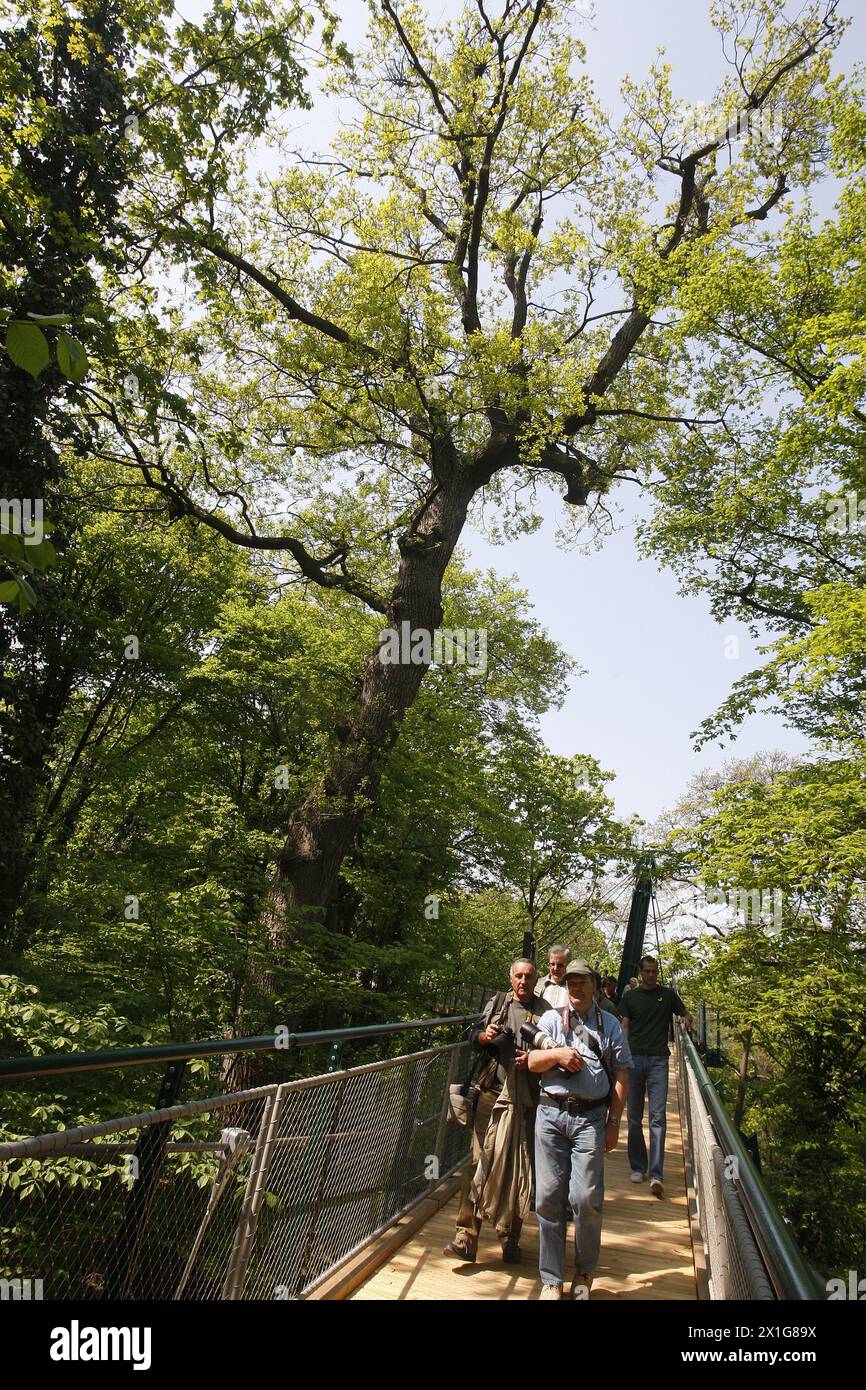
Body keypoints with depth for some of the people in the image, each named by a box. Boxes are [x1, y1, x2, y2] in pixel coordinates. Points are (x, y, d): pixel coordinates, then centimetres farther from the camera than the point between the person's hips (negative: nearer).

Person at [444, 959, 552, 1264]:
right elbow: (475, 1039, 16)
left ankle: (510, 1240, 21)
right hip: (491, 1094, 1)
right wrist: (484, 1035, -6)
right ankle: (466, 1238, 5)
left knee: (517, 1168, 7)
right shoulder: (496, 1003, 11)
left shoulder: (545, 1012, 3)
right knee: (480, 1162, -1)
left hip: (523, 1100, -1)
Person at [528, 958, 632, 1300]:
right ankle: (551, 1279, 19)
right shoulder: (552, 1018, 12)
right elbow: (533, 1063, 8)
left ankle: (584, 1272, 20)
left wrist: (614, 1123, 2)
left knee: (585, 1198, -5)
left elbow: (621, 1075, 7)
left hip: (590, 1117, -1)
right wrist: (557, 1054, -11)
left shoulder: (610, 1024, 9)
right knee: (548, 1197, 4)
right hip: (551, 1113, 2)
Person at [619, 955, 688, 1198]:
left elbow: (685, 1016, 22)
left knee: (658, 1118, -8)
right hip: (634, 1058, 1)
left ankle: (656, 1175, -9)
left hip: (658, 1060, -1)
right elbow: (624, 1028, 8)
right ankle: (638, 1167, 20)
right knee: (634, 1118, 7)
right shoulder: (630, 996, 9)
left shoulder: (668, 994, 8)